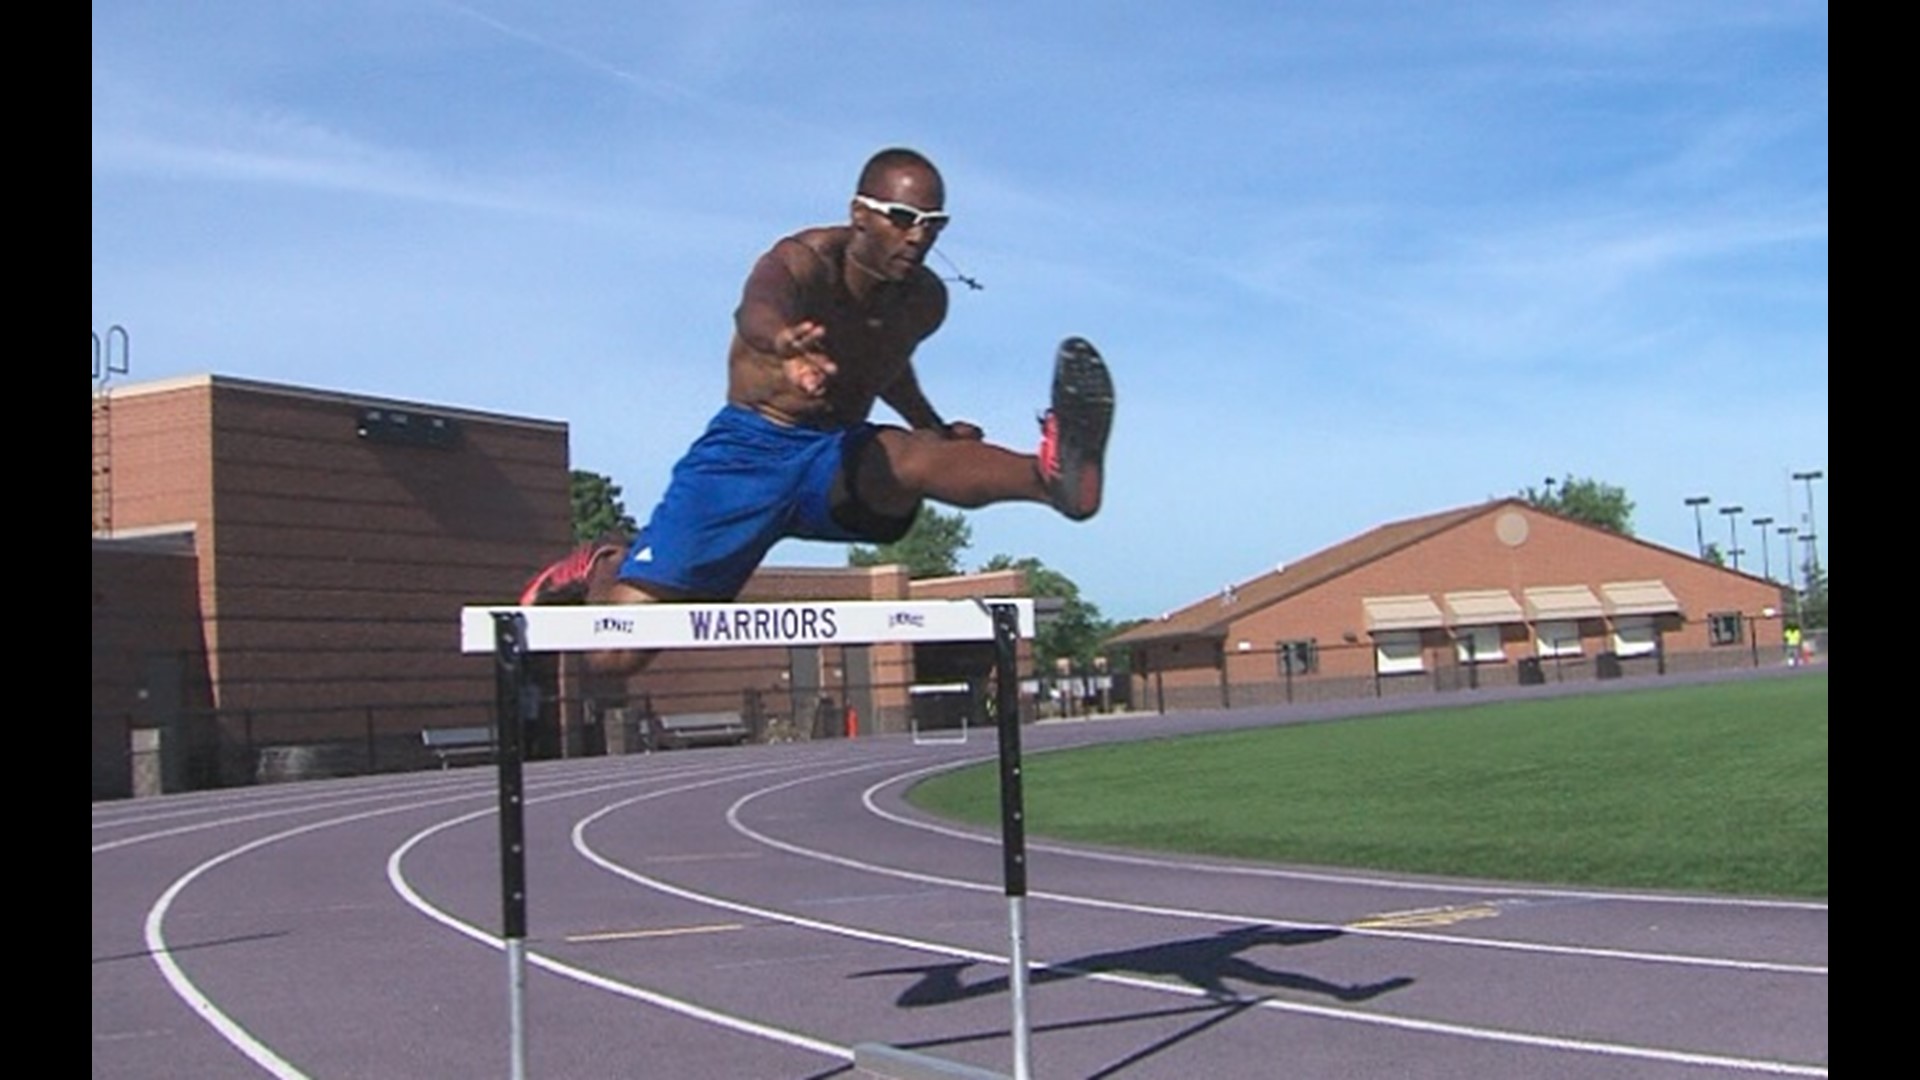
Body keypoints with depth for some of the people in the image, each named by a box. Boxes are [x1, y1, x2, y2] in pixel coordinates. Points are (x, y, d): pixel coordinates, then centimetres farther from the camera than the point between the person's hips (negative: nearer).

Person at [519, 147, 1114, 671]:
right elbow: (757, 310, -50)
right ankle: (606, 566, 25)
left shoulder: (925, 301, -2)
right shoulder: (802, 263, -22)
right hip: (751, 450, -3)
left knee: (914, 457, -36)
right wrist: (786, 347, -72)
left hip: (840, 460, 3)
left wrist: (936, 428, 13)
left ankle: (1054, 474, -63)